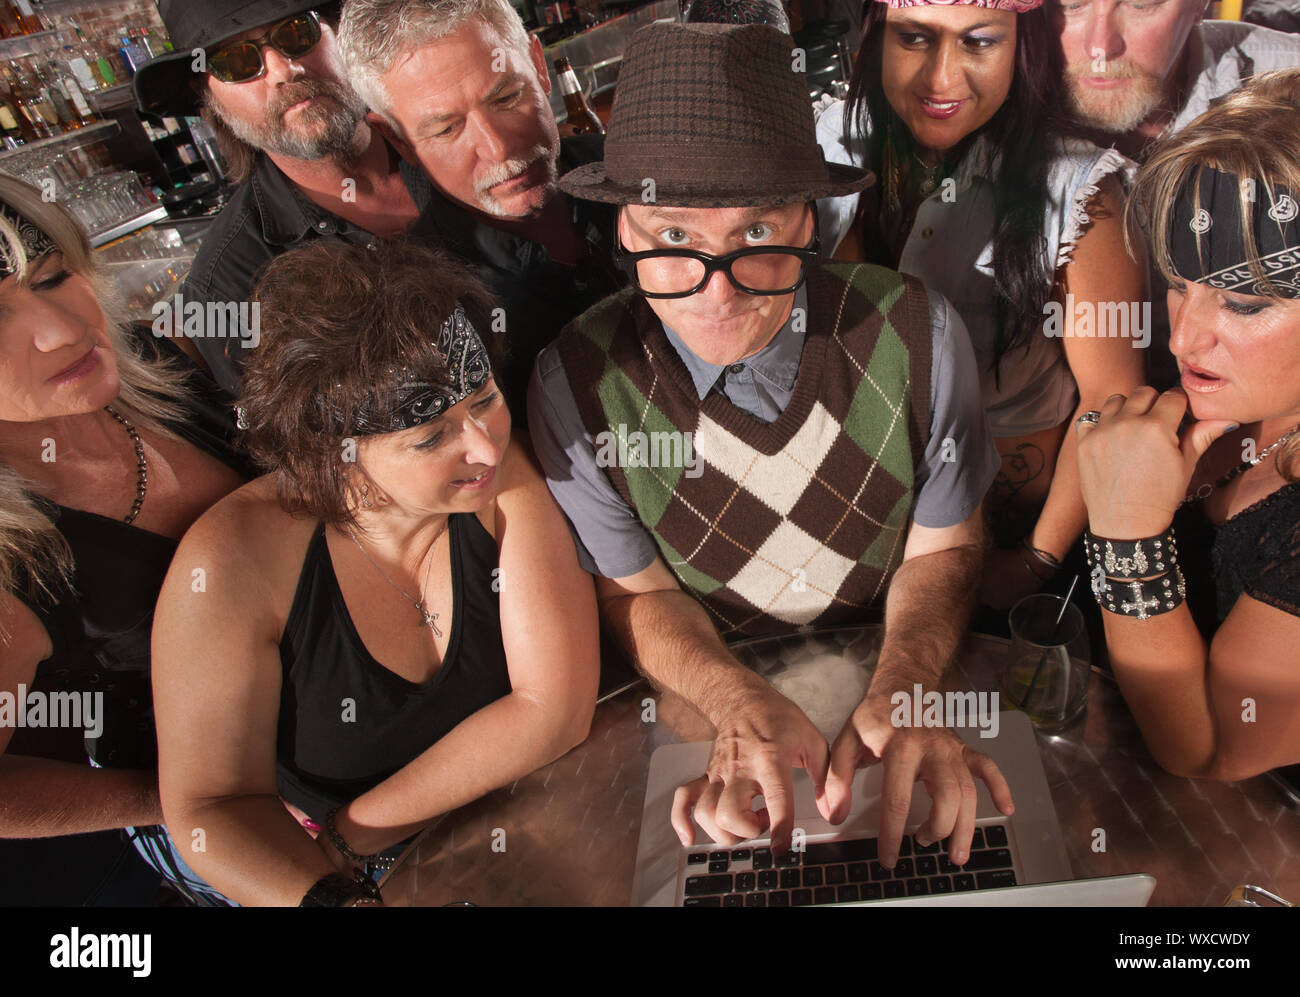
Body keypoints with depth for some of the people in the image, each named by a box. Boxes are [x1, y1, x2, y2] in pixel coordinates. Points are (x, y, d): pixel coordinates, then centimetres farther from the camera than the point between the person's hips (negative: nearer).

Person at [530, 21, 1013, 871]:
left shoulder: (918, 332, -16)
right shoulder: (576, 384, -16)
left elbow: (942, 547, -3)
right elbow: (635, 591, -5)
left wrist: (902, 693, -21)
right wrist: (744, 707, -23)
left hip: (891, 672, 1)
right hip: (705, 697, 0)